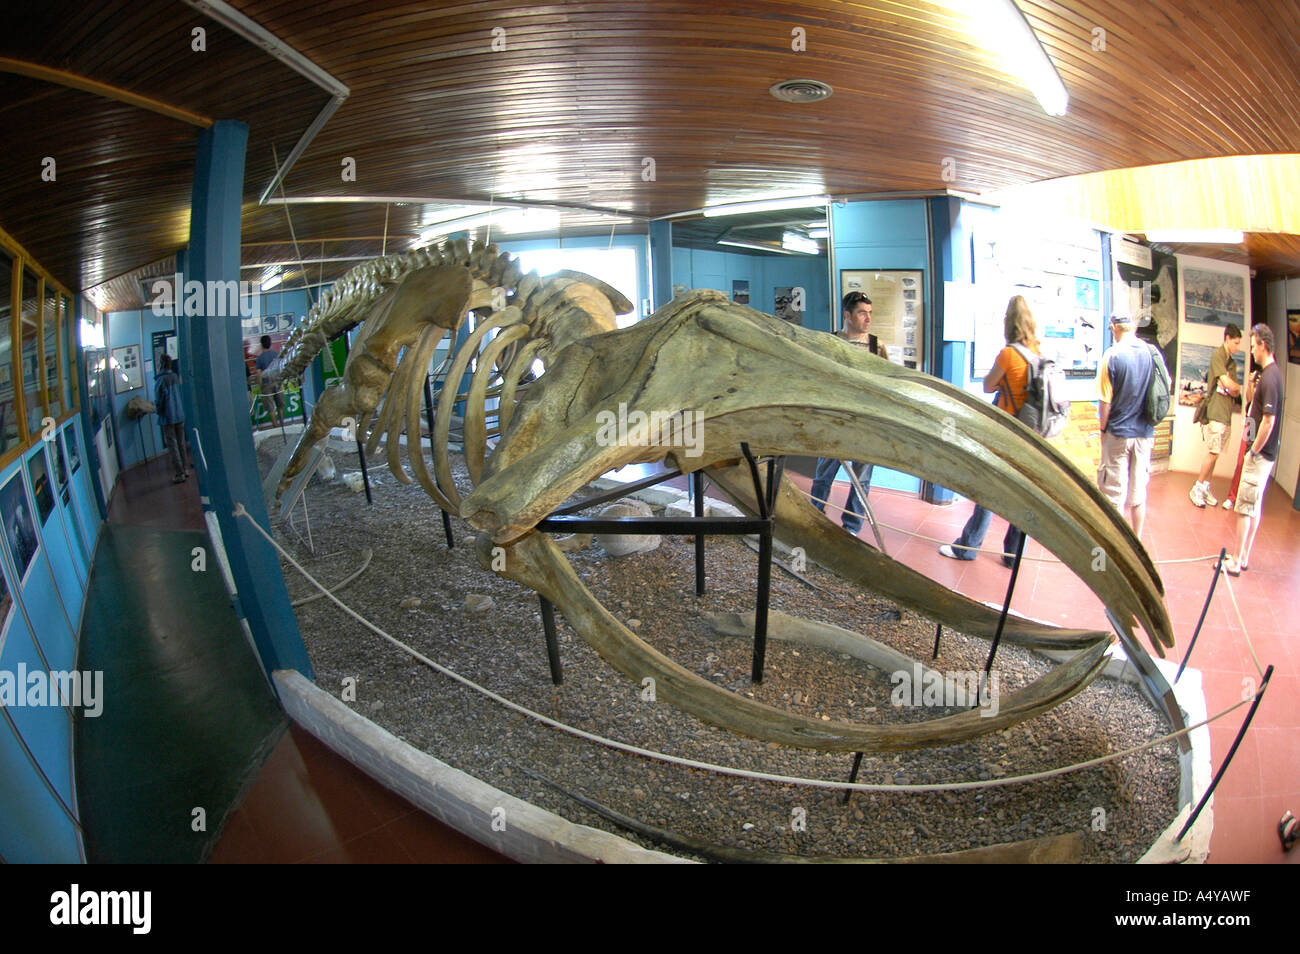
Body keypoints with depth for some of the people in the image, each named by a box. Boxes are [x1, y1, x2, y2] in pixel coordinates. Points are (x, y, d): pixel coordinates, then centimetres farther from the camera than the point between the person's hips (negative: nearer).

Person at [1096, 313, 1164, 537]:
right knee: (1139, 492, 14)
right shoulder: (1153, 353, -1)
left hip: (1118, 433, -4)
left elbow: (1105, 401, -12)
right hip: (1145, 433, 4)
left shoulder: (1112, 354, -14)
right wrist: (1149, 421, 19)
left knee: (1114, 494, 5)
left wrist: (1103, 428, 2)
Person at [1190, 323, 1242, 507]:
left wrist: (1232, 388, -10)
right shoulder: (1217, 355, -7)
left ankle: (1205, 488, 14)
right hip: (1216, 411, -8)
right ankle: (1196, 490, -1)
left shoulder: (1232, 363, 18)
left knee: (1215, 454, 8)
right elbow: (1227, 383, -15)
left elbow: (1235, 393, 11)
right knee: (1213, 453, -9)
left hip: (1227, 414, 8)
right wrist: (1239, 388, 4)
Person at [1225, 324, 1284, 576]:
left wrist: (1254, 450, -15)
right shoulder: (1275, 373, 10)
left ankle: (1236, 562, 3)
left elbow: (1268, 422, -23)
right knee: (1255, 506, 15)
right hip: (1266, 452, 10)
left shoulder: (1269, 378, -21)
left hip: (1260, 454, -10)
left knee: (1245, 508, -4)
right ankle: (1243, 557, 24)